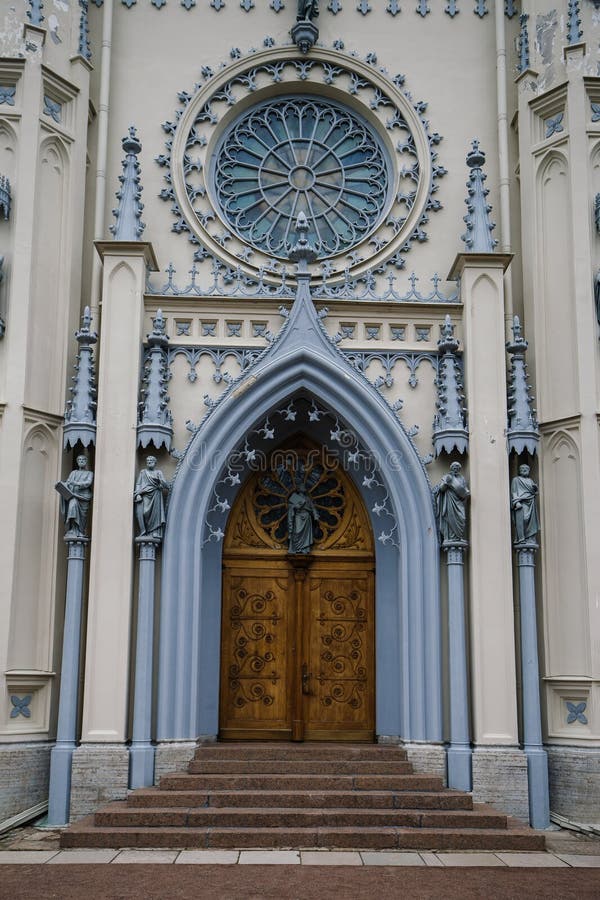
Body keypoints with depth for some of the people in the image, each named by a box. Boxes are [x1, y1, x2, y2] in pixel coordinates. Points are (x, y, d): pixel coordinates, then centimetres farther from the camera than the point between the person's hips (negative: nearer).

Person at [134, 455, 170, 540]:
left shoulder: (158, 472, 17)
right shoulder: (143, 472, 20)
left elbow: (165, 484, 7)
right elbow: (138, 484, 12)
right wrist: (138, 494, -5)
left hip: (155, 495, -1)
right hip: (144, 495, 1)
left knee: (155, 513, -15)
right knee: (141, 513, -17)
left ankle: (154, 533, -18)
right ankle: (143, 532, -16)